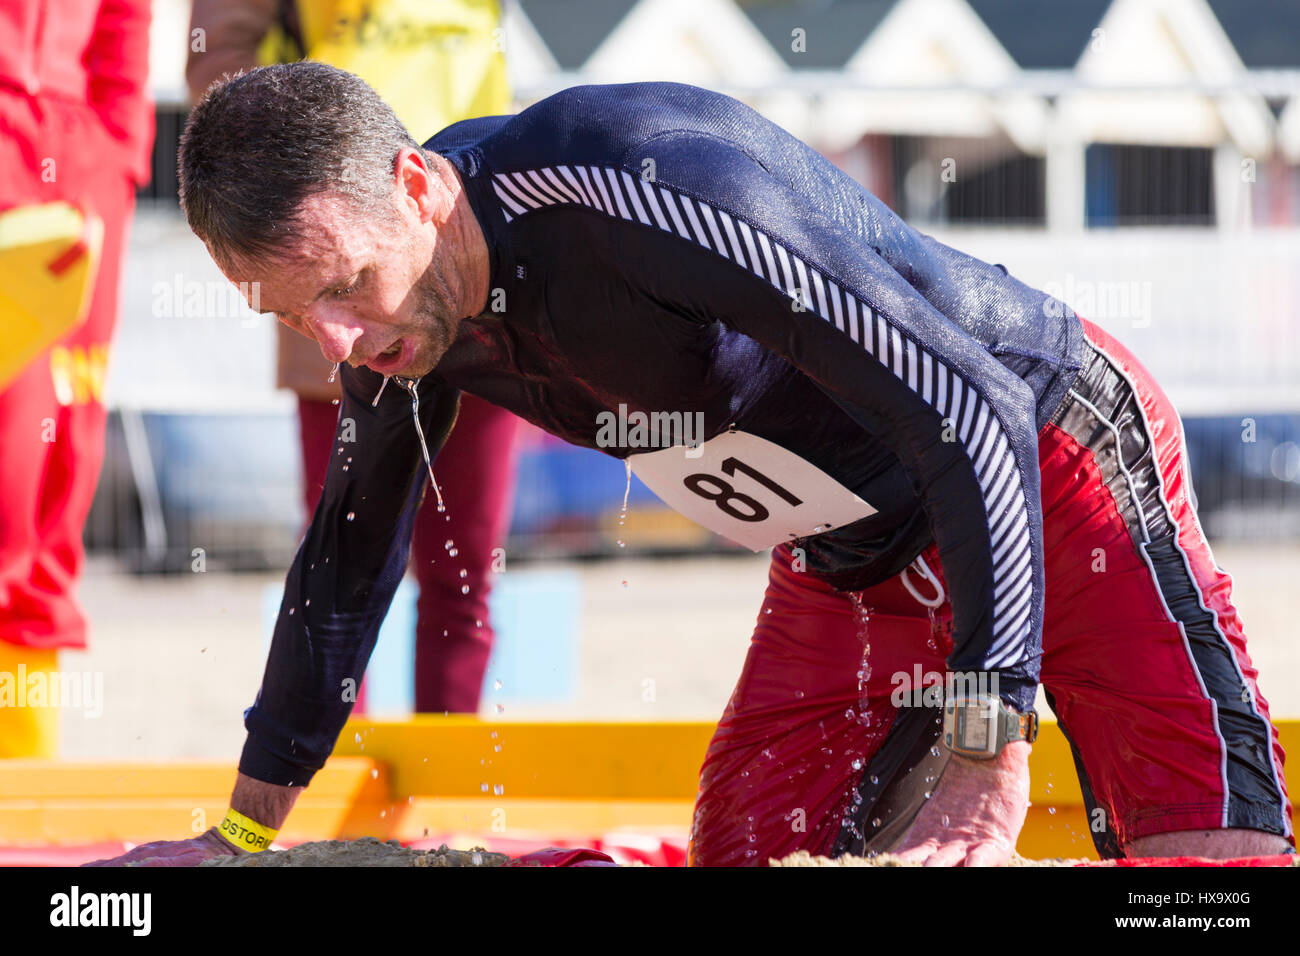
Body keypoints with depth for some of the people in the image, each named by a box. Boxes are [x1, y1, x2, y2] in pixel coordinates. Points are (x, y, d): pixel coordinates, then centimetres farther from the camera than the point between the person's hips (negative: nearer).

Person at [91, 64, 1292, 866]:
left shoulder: (633, 189, -35)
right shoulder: (396, 297, -9)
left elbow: (976, 416, -34)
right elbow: (351, 553, 12)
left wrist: (987, 751, -36)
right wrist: (243, 832, 13)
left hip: (1054, 462, -7)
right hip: (851, 556, 7)